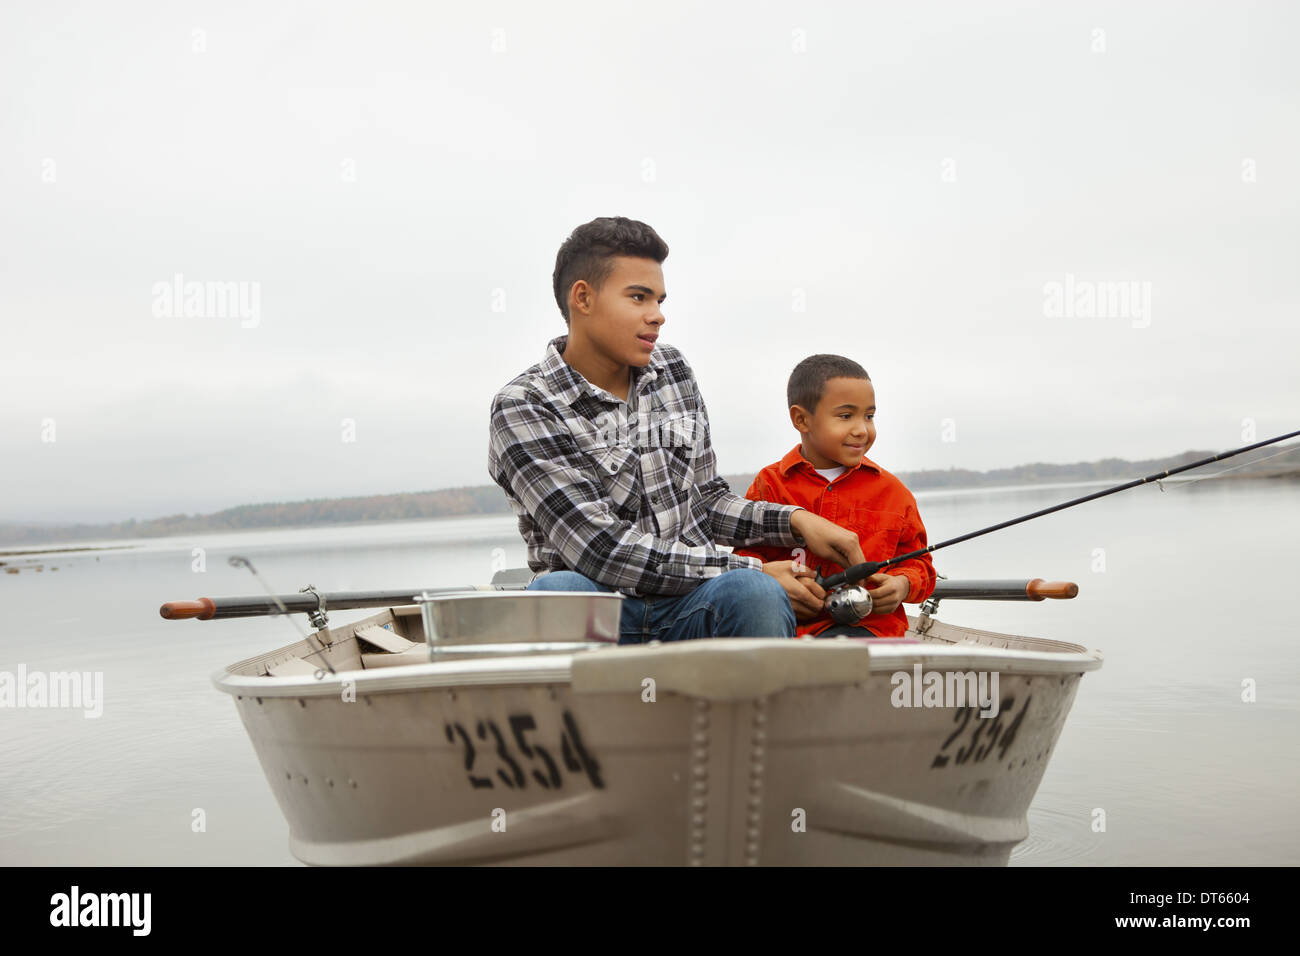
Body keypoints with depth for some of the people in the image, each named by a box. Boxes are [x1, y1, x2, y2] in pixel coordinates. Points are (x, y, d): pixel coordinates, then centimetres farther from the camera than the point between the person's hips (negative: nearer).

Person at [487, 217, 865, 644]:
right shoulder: (523, 408, -9)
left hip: (688, 607, 3)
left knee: (752, 594, -31)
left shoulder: (673, 371, 11)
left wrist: (794, 520, -1)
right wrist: (752, 570, -17)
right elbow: (601, 549, -18)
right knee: (556, 593, -37)